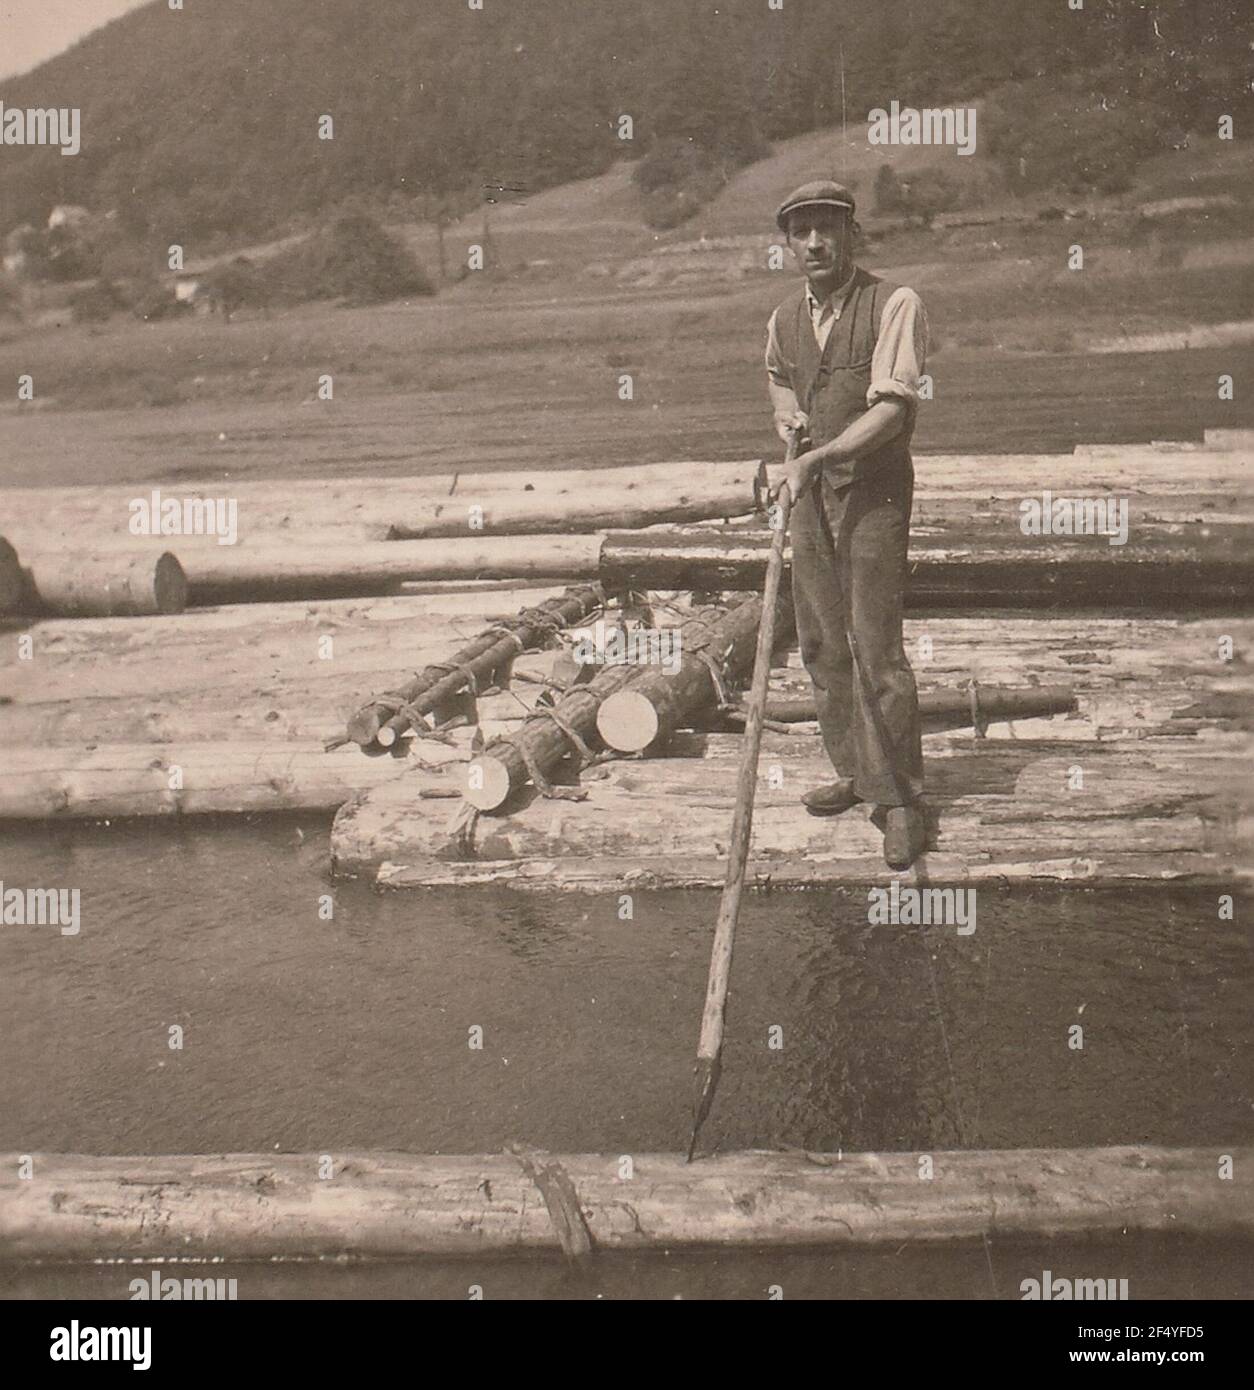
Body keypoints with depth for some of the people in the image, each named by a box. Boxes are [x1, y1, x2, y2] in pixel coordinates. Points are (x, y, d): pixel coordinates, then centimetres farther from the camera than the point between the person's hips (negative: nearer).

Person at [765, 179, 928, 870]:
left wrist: (813, 458, -26)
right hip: (810, 494, 6)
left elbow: (892, 407, -19)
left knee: (875, 646, -9)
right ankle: (854, 773, 25)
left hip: (875, 492, -6)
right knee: (821, 644, 10)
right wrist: (787, 412, 8)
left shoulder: (894, 305, -10)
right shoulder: (785, 317, 9)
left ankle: (900, 797, 0)